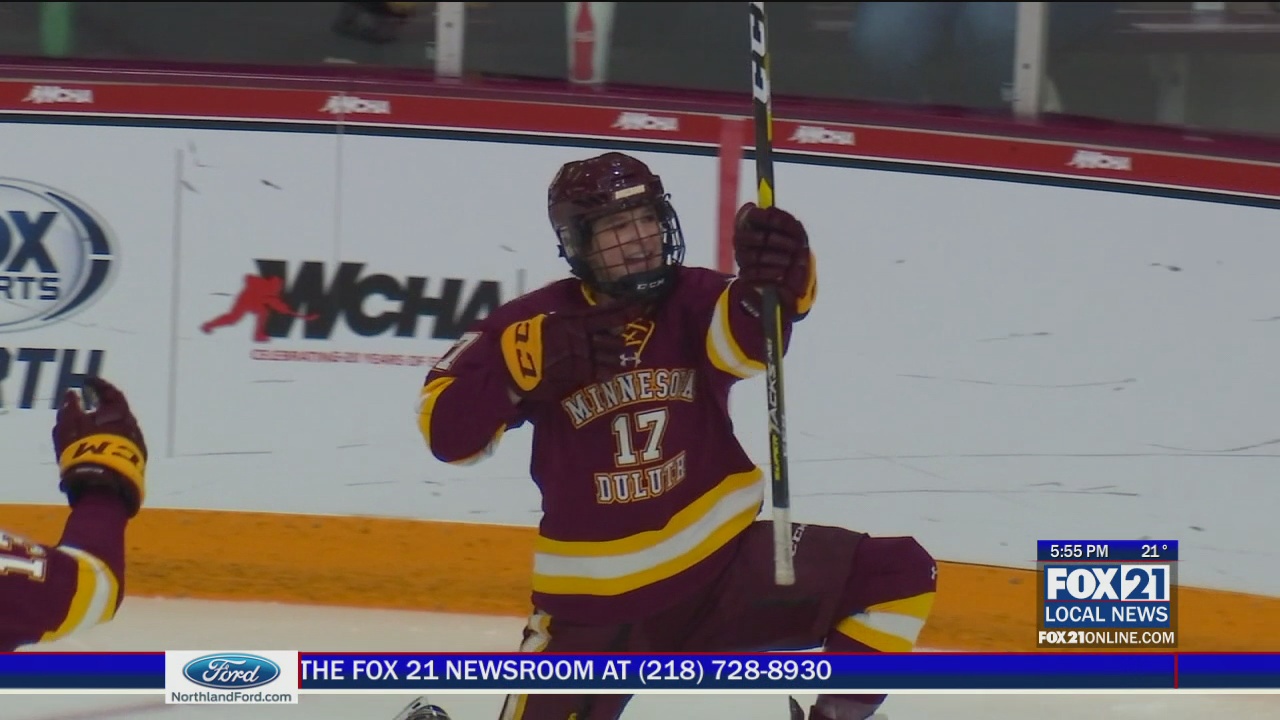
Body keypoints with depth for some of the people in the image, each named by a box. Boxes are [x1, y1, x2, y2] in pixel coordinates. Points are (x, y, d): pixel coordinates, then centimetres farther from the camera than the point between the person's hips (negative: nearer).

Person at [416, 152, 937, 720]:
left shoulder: (694, 300, -6)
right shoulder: (539, 325, -8)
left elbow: (752, 332, -30)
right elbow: (447, 428, -16)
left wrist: (778, 274, -53)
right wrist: (531, 360, -29)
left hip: (727, 558, 2)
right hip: (599, 602, -2)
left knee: (900, 577, -11)